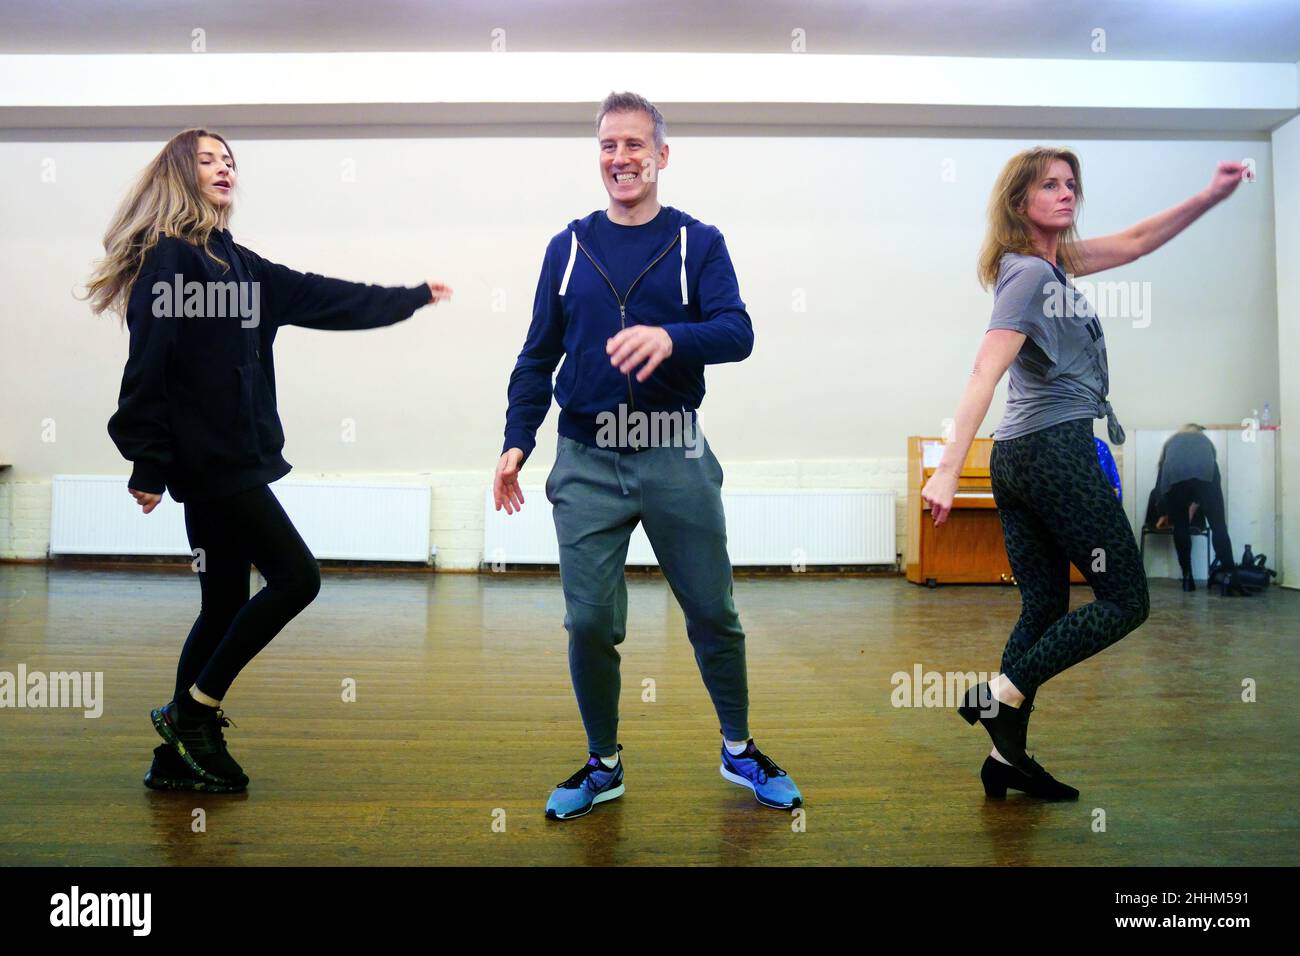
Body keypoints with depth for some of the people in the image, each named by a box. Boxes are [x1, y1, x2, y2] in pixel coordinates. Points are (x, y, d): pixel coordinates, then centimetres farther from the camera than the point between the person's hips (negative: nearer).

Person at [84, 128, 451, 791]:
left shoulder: (236, 263, 17)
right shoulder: (169, 258, -9)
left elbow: (322, 298, 22)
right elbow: (147, 366, -15)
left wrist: (414, 296, 26)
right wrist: (149, 463, -19)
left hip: (236, 458, 9)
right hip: (208, 461, -9)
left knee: (225, 605, 11)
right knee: (295, 576, -7)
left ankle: (178, 754, 21)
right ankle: (195, 709, 7)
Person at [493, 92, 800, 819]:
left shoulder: (699, 243, 3)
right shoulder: (568, 247, 9)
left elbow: (738, 333, -11)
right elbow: (538, 356, 9)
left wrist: (671, 337, -31)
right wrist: (517, 440, -1)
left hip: (675, 459, -1)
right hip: (586, 464, 2)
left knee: (713, 613, 8)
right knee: (590, 622, 3)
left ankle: (740, 750, 31)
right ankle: (603, 765, 25)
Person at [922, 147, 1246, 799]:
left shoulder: (1053, 262, 16)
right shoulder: (1030, 273, -12)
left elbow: (1133, 242, 29)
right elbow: (986, 371, -23)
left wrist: (1211, 195, 20)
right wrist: (949, 468, -31)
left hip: (1019, 458, 9)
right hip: (1058, 450, -9)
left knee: (1044, 608, 11)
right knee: (1125, 601, 1)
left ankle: (1008, 756, 14)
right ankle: (1000, 694, -4)